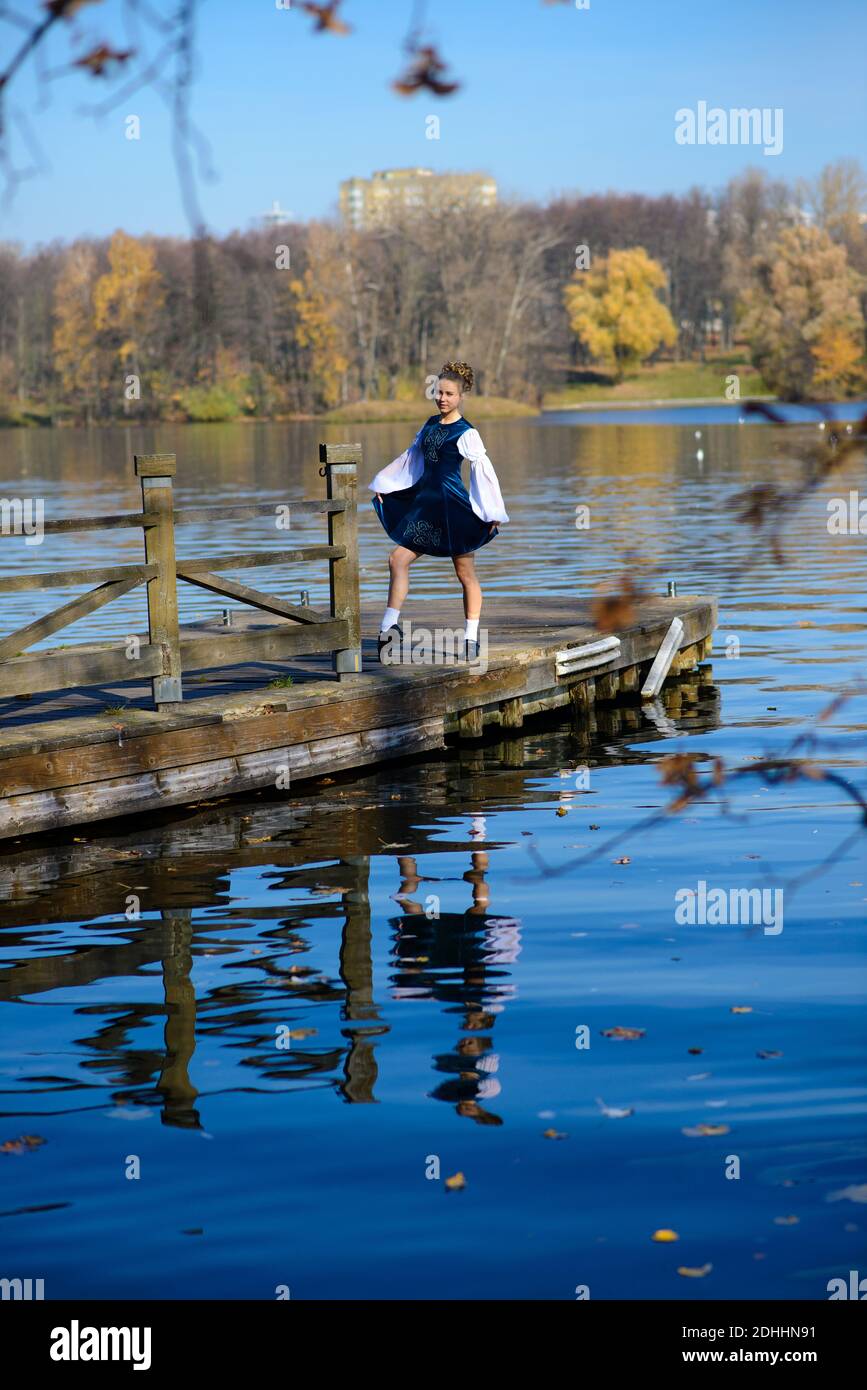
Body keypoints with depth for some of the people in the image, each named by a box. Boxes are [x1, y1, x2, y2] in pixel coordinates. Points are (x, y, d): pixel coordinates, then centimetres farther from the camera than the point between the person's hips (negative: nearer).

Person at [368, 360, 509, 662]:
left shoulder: (466, 433, -8)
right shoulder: (430, 424, 11)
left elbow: (484, 471, -9)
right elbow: (412, 457, 23)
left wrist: (493, 513, -12)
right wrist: (383, 485, 24)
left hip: (454, 507, -7)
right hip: (426, 503, 7)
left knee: (466, 574, 3)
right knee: (398, 560, -3)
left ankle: (471, 638, 10)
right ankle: (389, 628, -1)